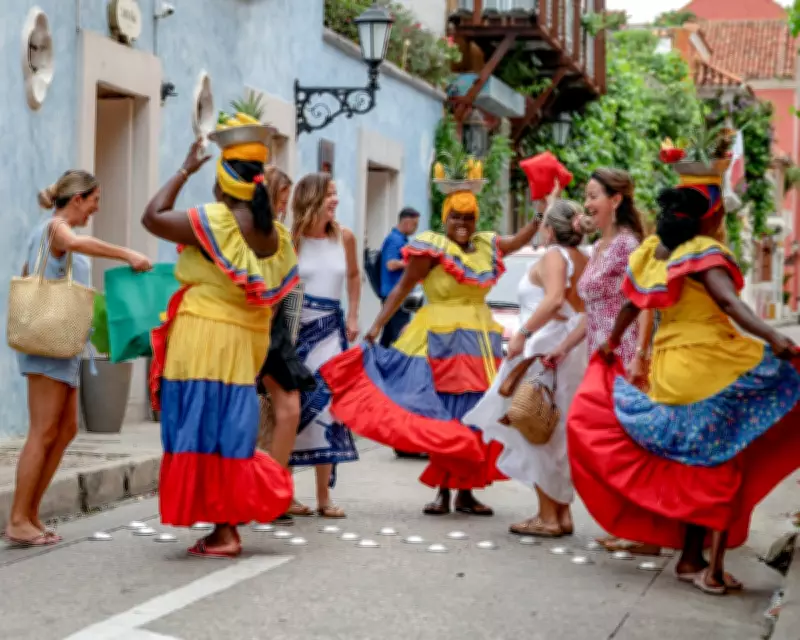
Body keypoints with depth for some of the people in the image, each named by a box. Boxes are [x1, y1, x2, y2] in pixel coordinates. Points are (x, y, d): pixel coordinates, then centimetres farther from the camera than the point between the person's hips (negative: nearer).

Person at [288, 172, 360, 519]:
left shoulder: (344, 237, 5)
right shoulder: (291, 239, -6)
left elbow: (354, 276, 21)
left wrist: (353, 318, 14)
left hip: (330, 329, 3)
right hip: (294, 328, -3)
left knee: (326, 405, -5)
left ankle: (324, 497, 1)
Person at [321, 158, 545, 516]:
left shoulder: (487, 246, 10)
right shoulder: (433, 247, -5)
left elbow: (520, 241, 24)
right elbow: (401, 290, -7)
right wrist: (374, 331, -12)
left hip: (481, 339, 6)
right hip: (442, 339, -6)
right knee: (442, 417, -5)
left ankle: (466, 491, 14)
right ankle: (442, 491, 3)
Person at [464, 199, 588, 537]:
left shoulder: (553, 256, -10)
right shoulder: (583, 260, 12)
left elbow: (555, 297, -27)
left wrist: (523, 332, -27)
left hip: (547, 347, -8)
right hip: (575, 352, 8)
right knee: (560, 433, 14)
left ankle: (548, 516, 1)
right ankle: (562, 512, 17)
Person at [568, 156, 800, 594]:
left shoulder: (650, 250, 10)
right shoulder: (704, 250, -9)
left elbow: (630, 305, 21)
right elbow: (728, 301, -24)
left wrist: (610, 346, 38)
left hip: (667, 371, 7)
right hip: (711, 364, -6)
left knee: (696, 468, 18)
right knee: (721, 468, -1)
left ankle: (690, 559, 22)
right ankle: (712, 570, -7)